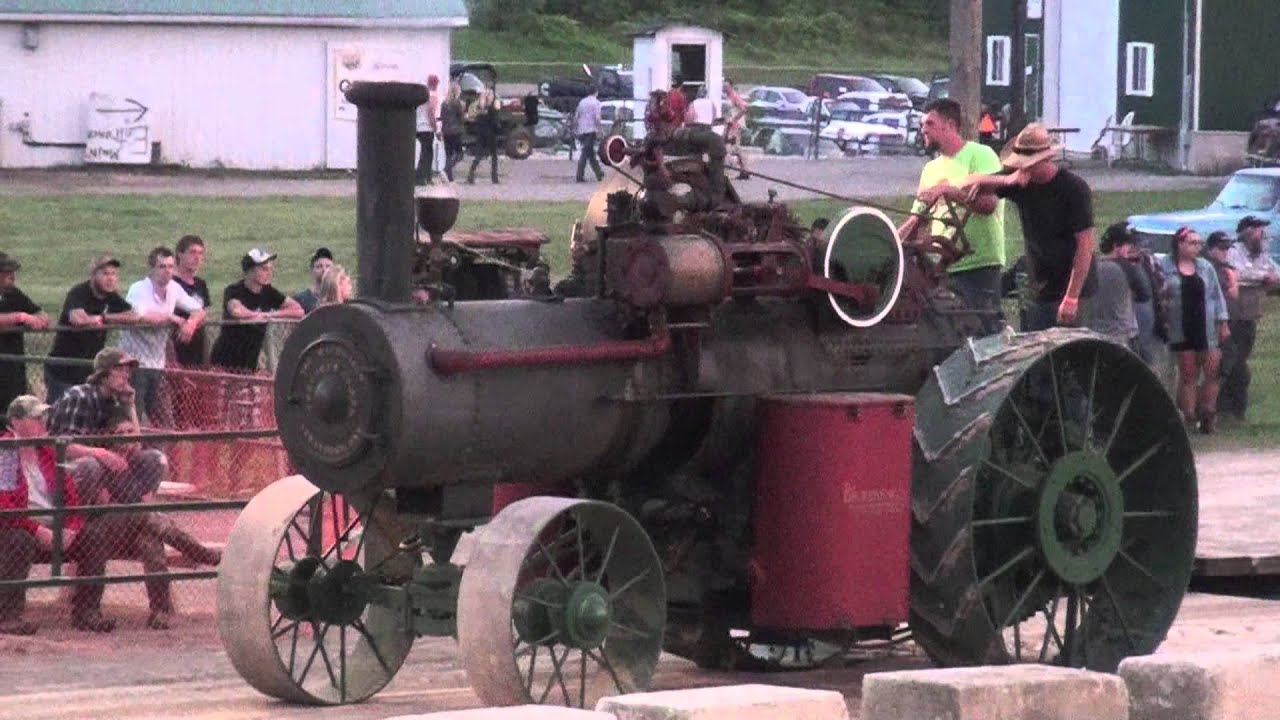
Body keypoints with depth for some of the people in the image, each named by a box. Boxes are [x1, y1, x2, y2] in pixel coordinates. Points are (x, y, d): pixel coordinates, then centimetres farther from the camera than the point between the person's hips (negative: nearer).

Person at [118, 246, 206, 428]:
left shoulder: (174, 289, 7)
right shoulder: (139, 290, -14)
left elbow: (198, 310, 15)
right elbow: (142, 317, -32)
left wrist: (192, 322, -10)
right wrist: (173, 319, -18)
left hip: (157, 365, 7)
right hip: (135, 364, -7)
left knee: (166, 424, 7)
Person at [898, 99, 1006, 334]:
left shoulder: (980, 155, -3)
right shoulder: (931, 169, 19)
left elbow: (988, 202, -17)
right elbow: (916, 220, 18)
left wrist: (945, 190, -20)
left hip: (979, 264, -7)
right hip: (942, 268, 7)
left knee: (985, 332, -10)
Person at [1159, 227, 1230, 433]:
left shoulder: (1205, 267, 11)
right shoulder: (1165, 266, 1)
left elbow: (1216, 295, 13)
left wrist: (1223, 323, 8)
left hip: (1206, 328, 3)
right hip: (1181, 329, -3)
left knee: (1213, 371, -5)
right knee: (1188, 374, -2)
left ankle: (1208, 415, 6)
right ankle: (1190, 417, 3)